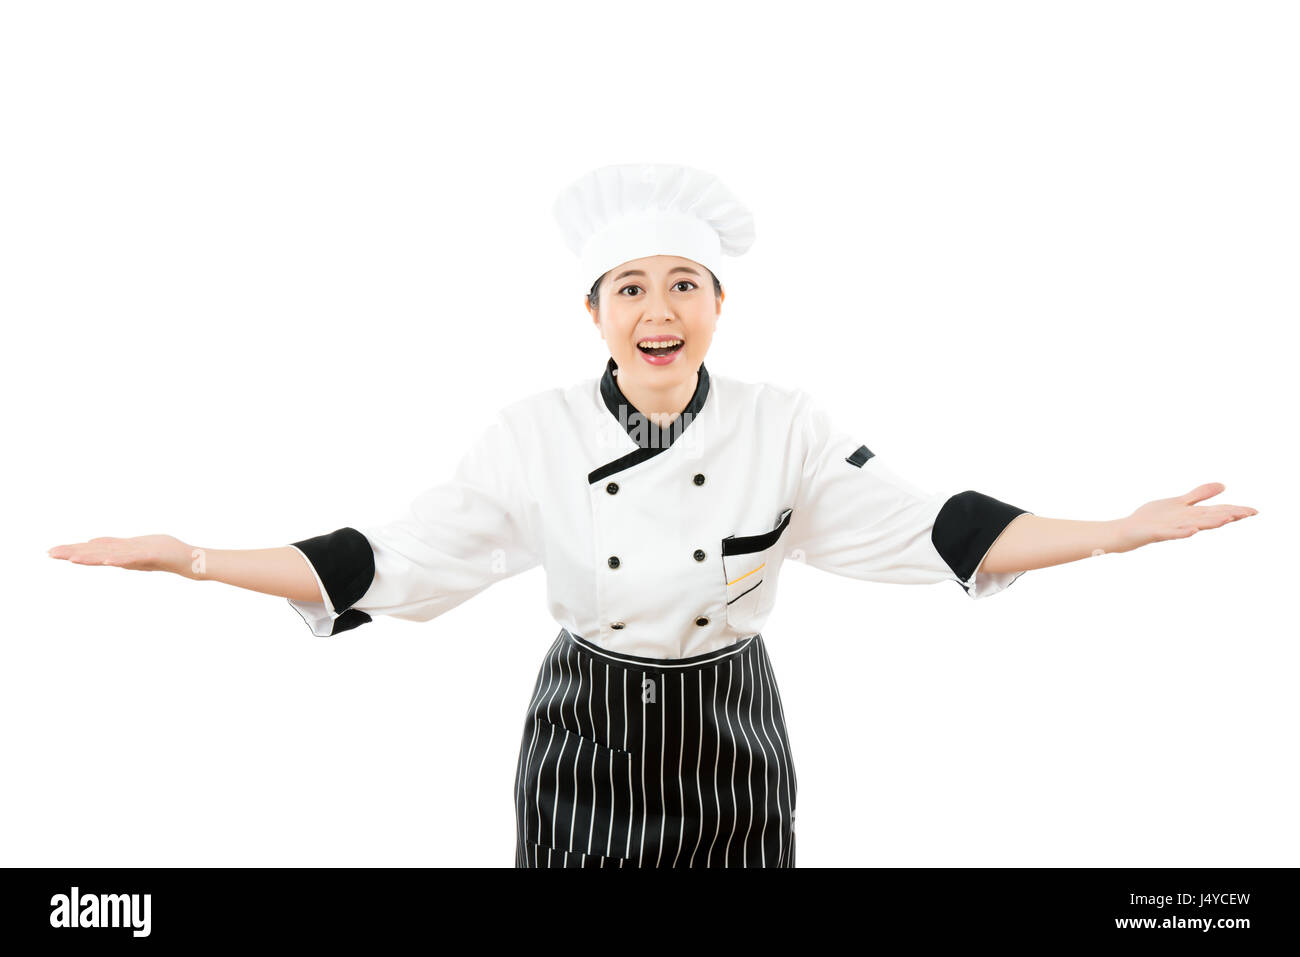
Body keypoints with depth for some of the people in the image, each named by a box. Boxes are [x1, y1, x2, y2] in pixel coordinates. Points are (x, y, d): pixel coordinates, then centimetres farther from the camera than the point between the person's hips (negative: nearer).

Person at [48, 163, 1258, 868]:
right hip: (587, 738, 0)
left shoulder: (785, 427, -11)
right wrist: (195, 559, -17)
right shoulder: (534, 436, -13)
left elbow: (921, 531, -9)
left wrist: (1126, 531, -15)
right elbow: (396, 564, -11)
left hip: (729, 741, 1)